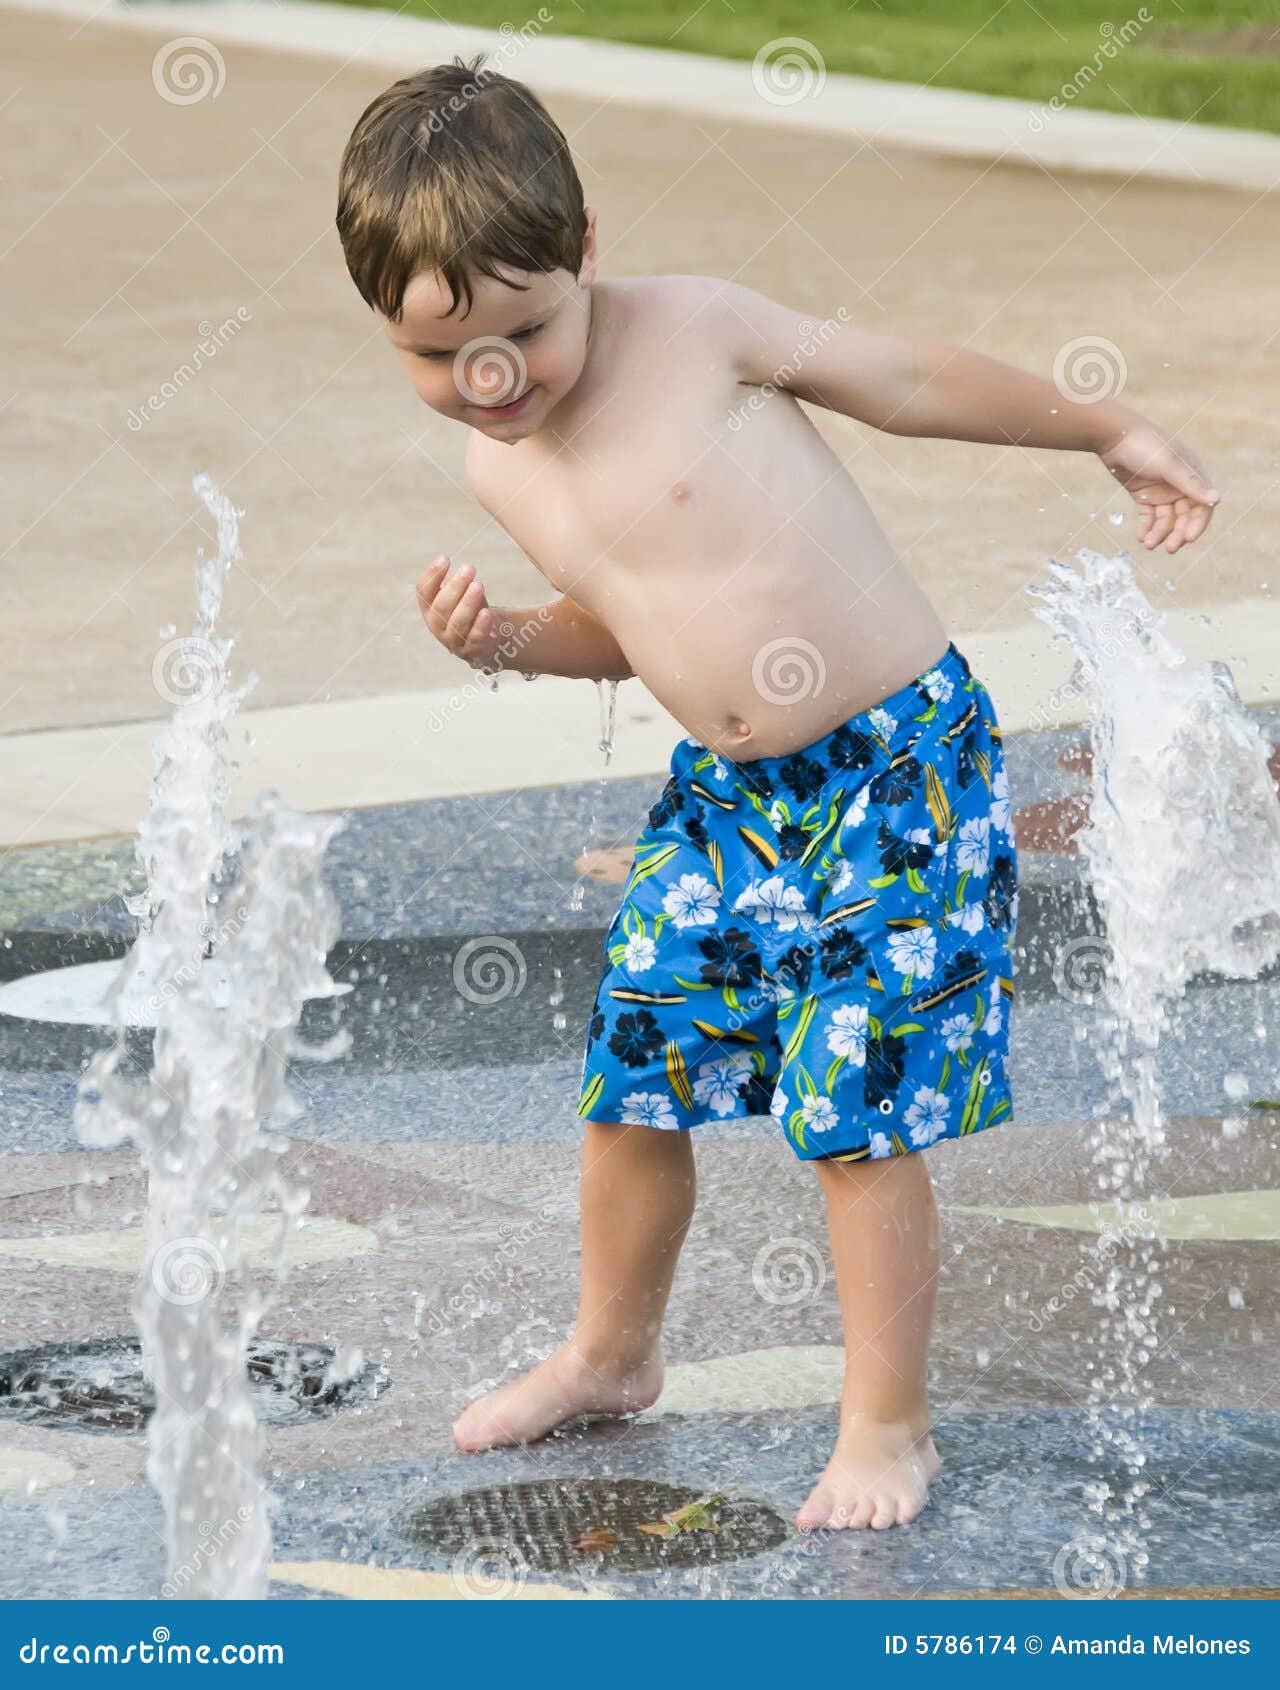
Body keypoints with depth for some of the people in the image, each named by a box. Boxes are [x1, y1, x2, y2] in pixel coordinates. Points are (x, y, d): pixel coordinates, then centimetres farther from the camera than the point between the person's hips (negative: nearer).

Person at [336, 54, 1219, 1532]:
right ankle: (610, 1353, 36)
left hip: (898, 765, -6)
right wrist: (506, 642, -2)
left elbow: (913, 381, -3)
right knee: (632, 1076, 11)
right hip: (721, 798, 6)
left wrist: (1109, 431, 6)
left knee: (859, 1112, -8)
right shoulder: (498, 467, 4)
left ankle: (886, 1425, 8)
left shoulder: (698, 329, -14)